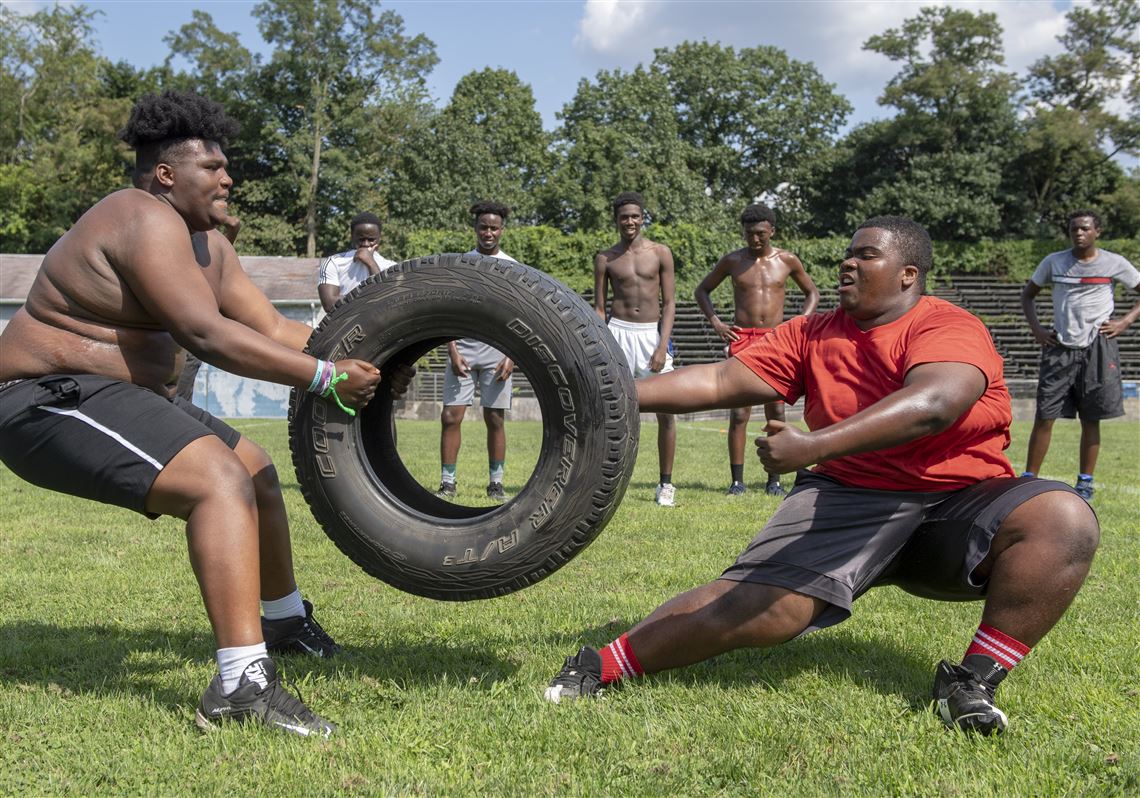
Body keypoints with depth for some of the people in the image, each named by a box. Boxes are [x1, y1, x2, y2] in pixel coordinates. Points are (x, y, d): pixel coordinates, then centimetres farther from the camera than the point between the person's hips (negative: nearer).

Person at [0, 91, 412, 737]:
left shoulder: (207, 242, 12)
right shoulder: (147, 222, -20)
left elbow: (274, 329, 10)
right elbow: (206, 334, -31)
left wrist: (368, 362, 0)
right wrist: (327, 377, -30)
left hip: (120, 396, 11)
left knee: (257, 472, 21)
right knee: (220, 481, -29)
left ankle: (285, 620, 41)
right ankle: (242, 685, -33)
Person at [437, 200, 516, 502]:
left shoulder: (513, 268, 7)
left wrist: (512, 357, -5)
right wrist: (453, 352, -4)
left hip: (497, 350, -1)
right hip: (463, 348, 1)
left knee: (495, 419, 1)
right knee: (451, 416, -5)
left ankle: (496, 483, 10)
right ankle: (447, 483, 1)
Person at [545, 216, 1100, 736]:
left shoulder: (949, 328, -8)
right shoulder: (814, 334, 10)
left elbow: (932, 404, -29)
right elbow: (720, 381, 4)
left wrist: (814, 447, -37)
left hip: (961, 504, -1)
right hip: (849, 502, 2)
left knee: (1065, 521, -29)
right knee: (753, 606, -18)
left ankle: (974, 680, -20)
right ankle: (604, 667, -3)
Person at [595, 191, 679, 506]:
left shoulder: (660, 253, 5)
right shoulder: (605, 258, 6)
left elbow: (669, 302, 3)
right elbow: (599, 308, 7)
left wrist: (662, 345, -8)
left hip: (653, 332, 0)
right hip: (618, 333, 0)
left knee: (666, 411, -3)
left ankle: (665, 484, 7)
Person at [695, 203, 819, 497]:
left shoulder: (787, 261, 6)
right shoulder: (732, 261, 5)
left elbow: (812, 293, 19)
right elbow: (701, 290, 16)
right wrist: (715, 322, 1)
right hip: (741, 338, -1)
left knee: (776, 411, 0)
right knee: (739, 412, -6)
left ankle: (774, 480, 6)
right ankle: (737, 480, -2)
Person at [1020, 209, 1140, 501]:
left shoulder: (1114, 263, 1)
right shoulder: (1053, 262, 5)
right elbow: (1027, 293, 15)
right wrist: (1036, 328, 2)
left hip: (1098, 347, -1)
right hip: (1059, 347, 1)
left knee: (1091, 420, 4)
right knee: (1044, 416, -2)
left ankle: (1085, 482, 13)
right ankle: (1029, 478, 3)